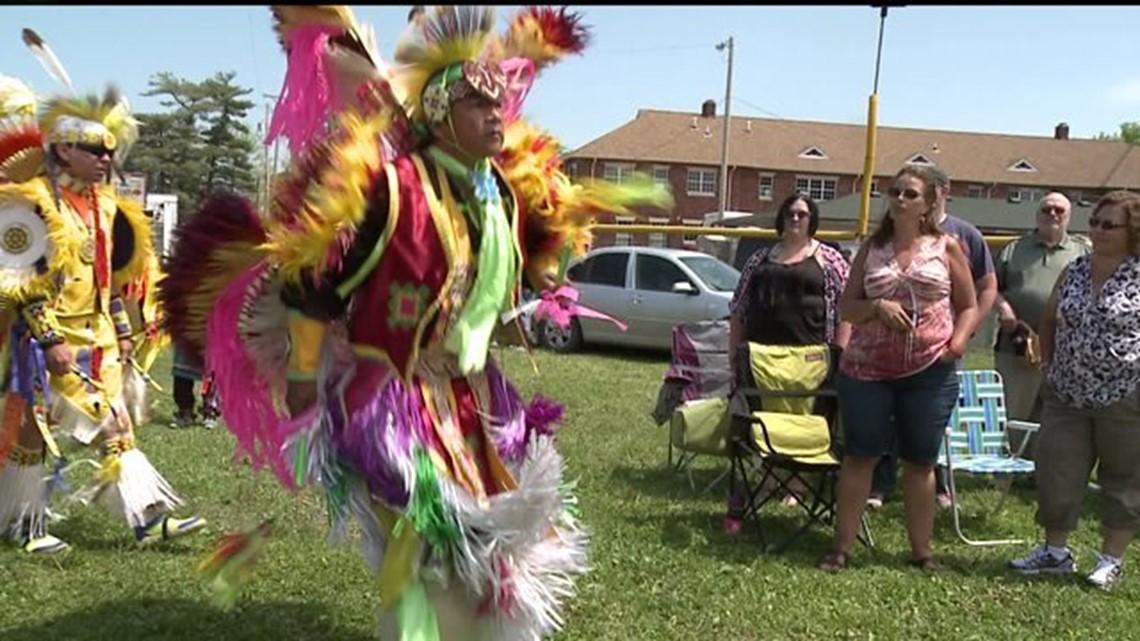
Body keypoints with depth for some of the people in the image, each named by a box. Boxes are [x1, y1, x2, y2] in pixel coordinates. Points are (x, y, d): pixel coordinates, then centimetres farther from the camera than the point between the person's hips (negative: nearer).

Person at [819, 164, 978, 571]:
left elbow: (969, 306, 8)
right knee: (859, 457, 3)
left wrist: (958, 341, -11)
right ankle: (843, 548, 10)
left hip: (930, 371, -1)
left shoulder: (946, 248, 5)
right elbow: (846, 307, 9)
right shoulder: (872, 248, 8)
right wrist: (878, 306, -11)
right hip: (867, 370, 1)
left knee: (920, 462, 8)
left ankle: (922, 550, 20)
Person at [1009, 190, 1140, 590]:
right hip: (1067, 395, 5)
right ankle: (1055, 552, 21)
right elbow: (1050, 321, 19)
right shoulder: (1074, 272, 8)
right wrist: (1050, 365, 12)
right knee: (1056, 472, 7)